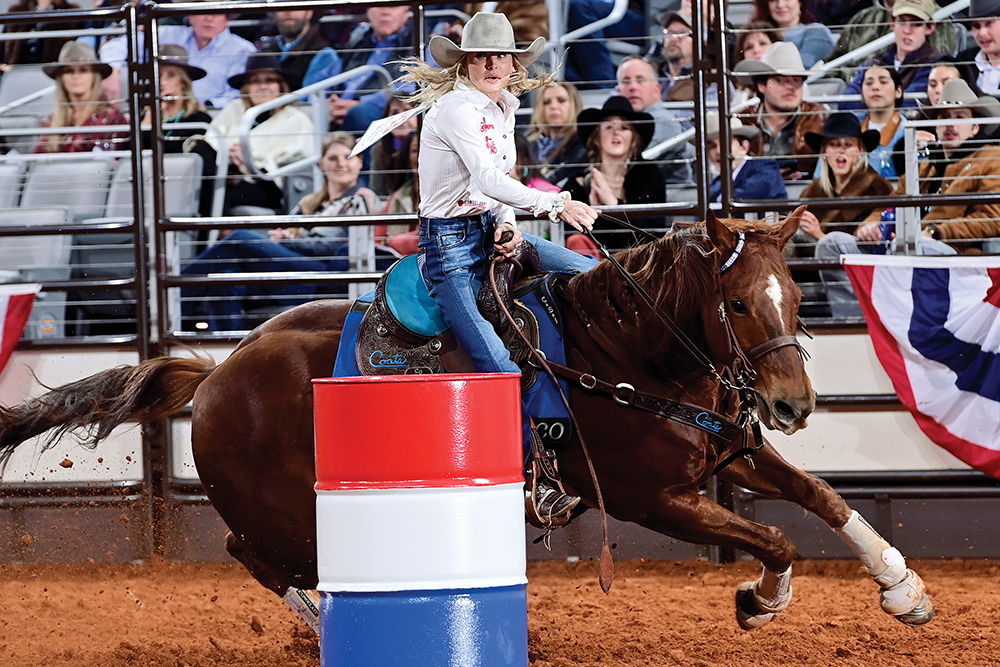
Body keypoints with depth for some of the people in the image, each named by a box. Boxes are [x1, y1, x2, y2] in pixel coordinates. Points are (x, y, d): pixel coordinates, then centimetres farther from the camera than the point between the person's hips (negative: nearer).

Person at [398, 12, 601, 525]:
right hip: (449, 241, -9)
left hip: (491, 231, 9)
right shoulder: (456, 108, -18)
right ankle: (535, 483, -18)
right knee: (497, 363, -19)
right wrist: (555, 205, -38)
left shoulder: (503, 109, 10)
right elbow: (489, 179, -30)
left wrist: (506, 224, -5)